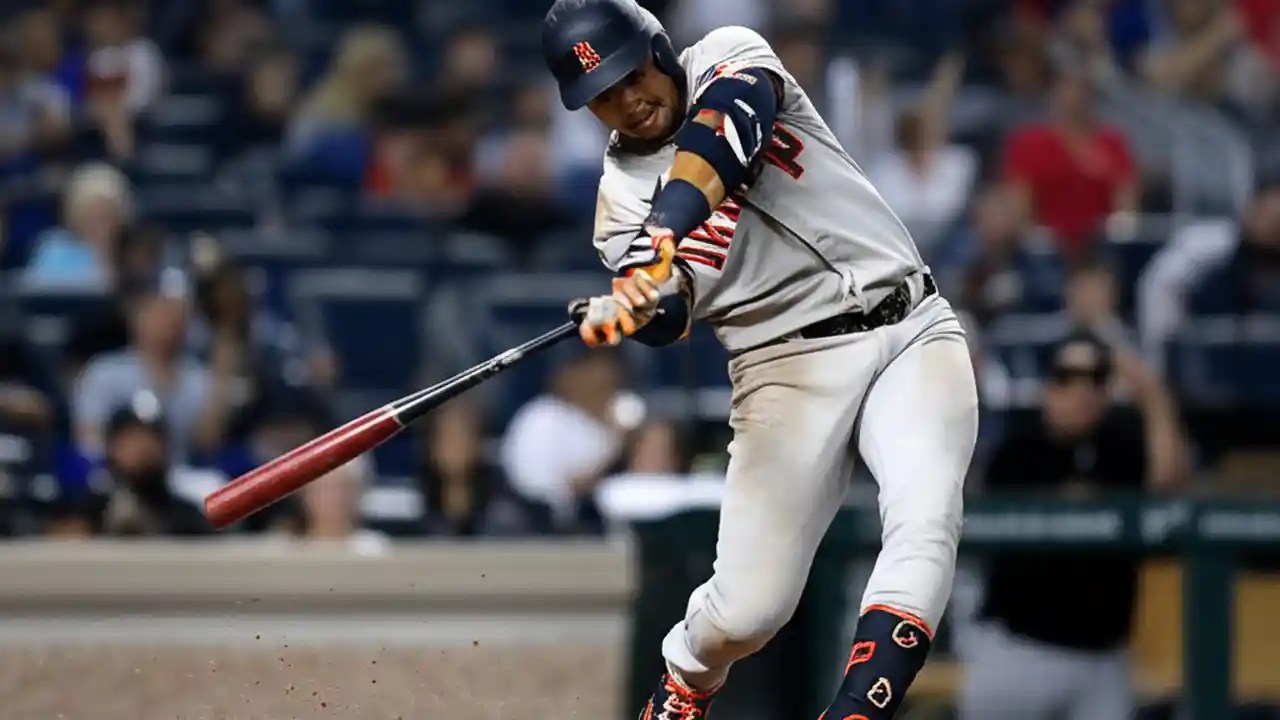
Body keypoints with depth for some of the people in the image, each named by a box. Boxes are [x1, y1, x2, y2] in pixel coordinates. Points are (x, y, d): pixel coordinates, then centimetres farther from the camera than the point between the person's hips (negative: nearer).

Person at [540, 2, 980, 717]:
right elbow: (669, 311, -13)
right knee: (747, 609, -8)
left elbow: (726, 128, -22)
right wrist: (634, 306, -37)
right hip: (790, 365, 1)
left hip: (912, 330, -1)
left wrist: (669, 228, -39)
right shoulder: (623, 195, 5)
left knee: (926, 515, -27)